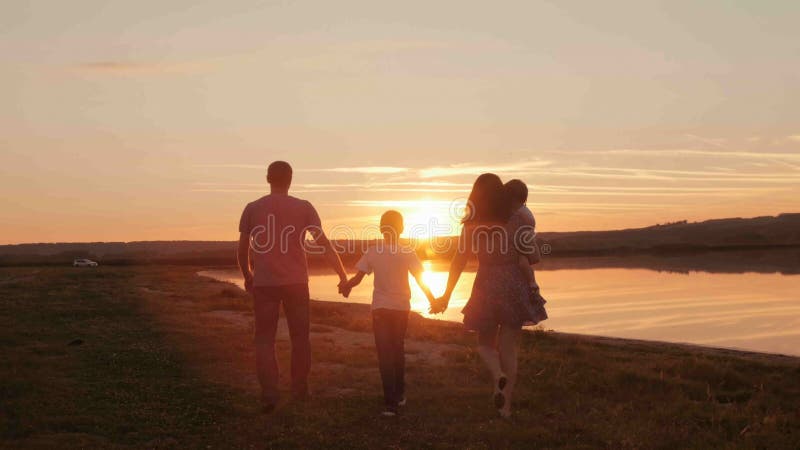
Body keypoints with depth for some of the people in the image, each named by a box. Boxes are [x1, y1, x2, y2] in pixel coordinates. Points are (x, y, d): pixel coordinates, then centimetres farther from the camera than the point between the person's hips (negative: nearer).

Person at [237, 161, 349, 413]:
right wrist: (343, 276, -2)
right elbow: (324, 244, -5)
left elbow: (243, 250, 7)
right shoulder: (304, 208, -1)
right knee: (299, 336, 14)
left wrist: (247, 276, 24)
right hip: (296, 282, 0)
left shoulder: (252, 209, 2)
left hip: (264, 283, 0)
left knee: (265, 338, 8)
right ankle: (300, 389, 22)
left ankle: (269, 392, -5)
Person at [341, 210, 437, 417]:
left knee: (385, 354, -2)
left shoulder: (372, 252, -6)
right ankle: (399, 394, 30)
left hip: (380, 308, -1)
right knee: (398, 350, 19)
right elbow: (420, 279, -8)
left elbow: (357, 279, -5)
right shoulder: (407, 252, -7)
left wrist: (345, 286, 16)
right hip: (401, 307, 1)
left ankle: (390, 403, -11)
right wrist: (432, 299, 5)